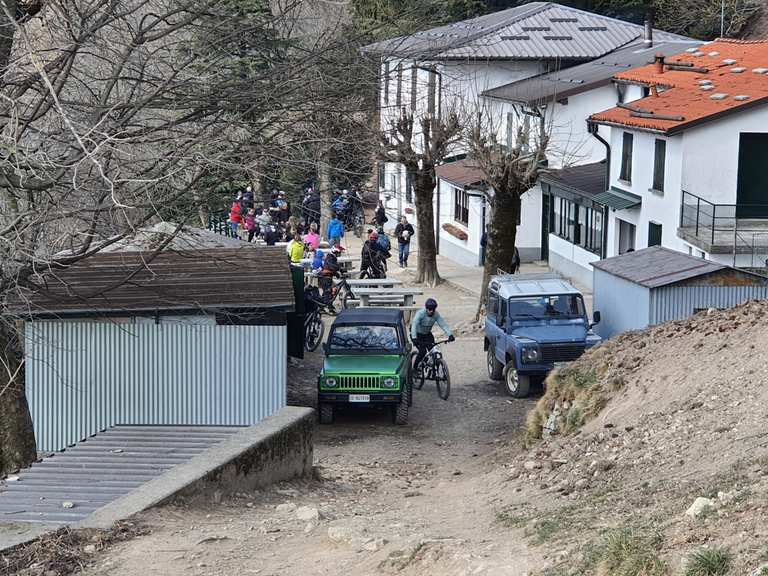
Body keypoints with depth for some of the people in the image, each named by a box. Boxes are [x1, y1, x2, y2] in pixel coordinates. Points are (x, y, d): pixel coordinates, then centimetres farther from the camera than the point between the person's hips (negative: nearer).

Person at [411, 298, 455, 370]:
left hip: (427, 334, 5)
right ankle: (415, 368, -1)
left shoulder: (436, 315, -14)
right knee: (422, 351, -20)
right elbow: (414, 325, -39)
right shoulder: (420, 313, -28)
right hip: (418, 334, -5)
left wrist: (450, 335, -37)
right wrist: (414, 338, -53)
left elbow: (443, 324, -21)